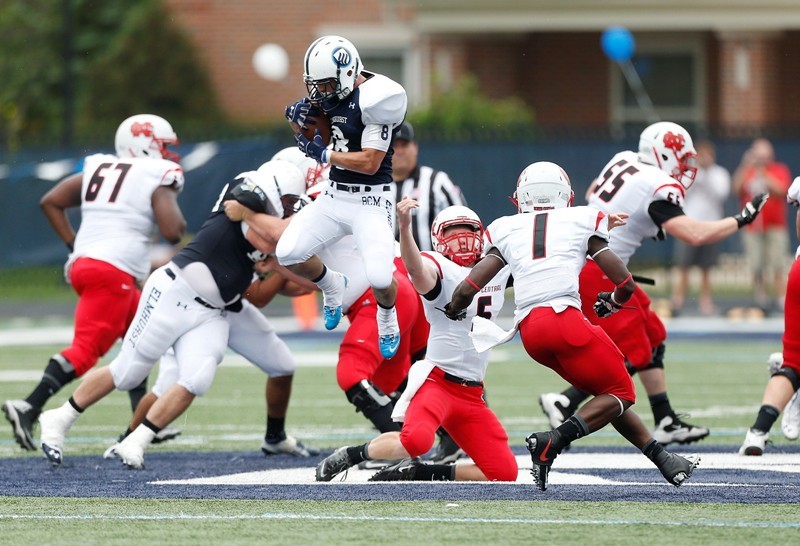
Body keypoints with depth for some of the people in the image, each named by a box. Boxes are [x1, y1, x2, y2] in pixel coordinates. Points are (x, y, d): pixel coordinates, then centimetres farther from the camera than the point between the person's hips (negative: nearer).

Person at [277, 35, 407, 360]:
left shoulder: (374, 100, -21)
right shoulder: (330, 93, 2)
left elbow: (369, 163, -21)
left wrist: (323, 154, -16)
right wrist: (299, 113, -5)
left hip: (371, 201, -7)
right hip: (334, 196, 7)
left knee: (379, 280, -19)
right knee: (288, 255, -7)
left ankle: (387, 316, 18)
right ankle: (331, 285, 25)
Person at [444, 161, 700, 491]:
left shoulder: (506, 232, 19)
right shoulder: (583, 223, 14)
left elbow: (466, 291, 9)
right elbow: (625, 284, 10)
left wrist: (453, 312, 31)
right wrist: (611, 304, 33)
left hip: (529, 331, 5)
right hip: (565, 317, -5)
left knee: (607, 392, 20)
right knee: (621, 393, 7)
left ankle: (661, 457, 19)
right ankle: (554, 441, -13)